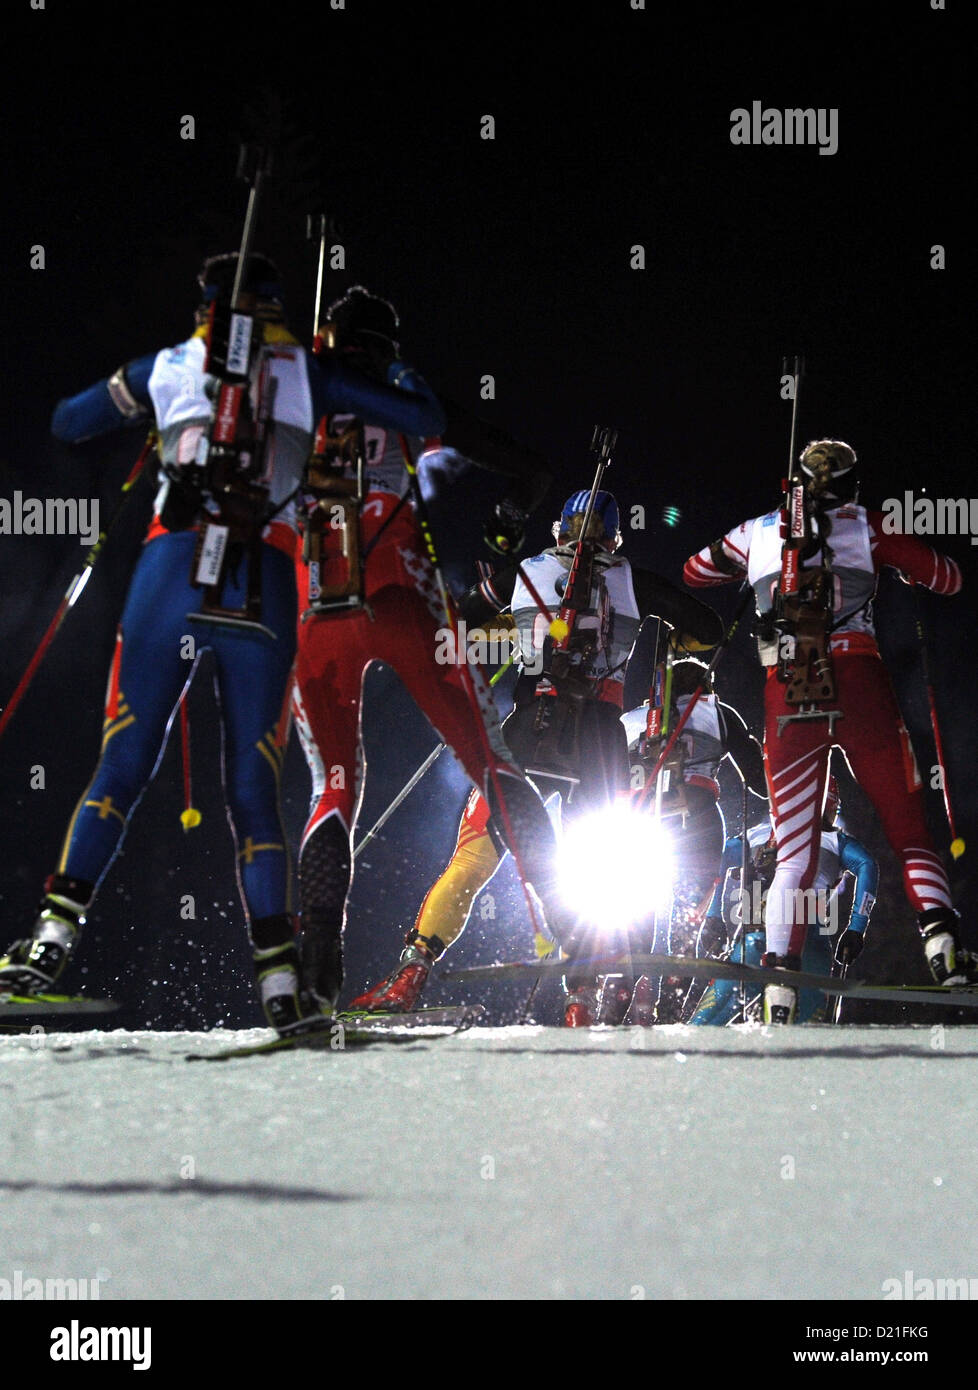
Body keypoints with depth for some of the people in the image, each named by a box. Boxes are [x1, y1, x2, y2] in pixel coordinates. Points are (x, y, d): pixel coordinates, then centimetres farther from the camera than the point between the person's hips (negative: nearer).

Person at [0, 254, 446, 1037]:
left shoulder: (167, 367, 16)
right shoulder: (307, 373, 12)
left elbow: (66, 424, 28)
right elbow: (425, 421, 13)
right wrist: (404, 378, 34)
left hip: (174, 566, 0)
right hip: (265, 584, 0)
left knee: (123, 765, 4)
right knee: (254, 788, 3)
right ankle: (280, 980, -4)